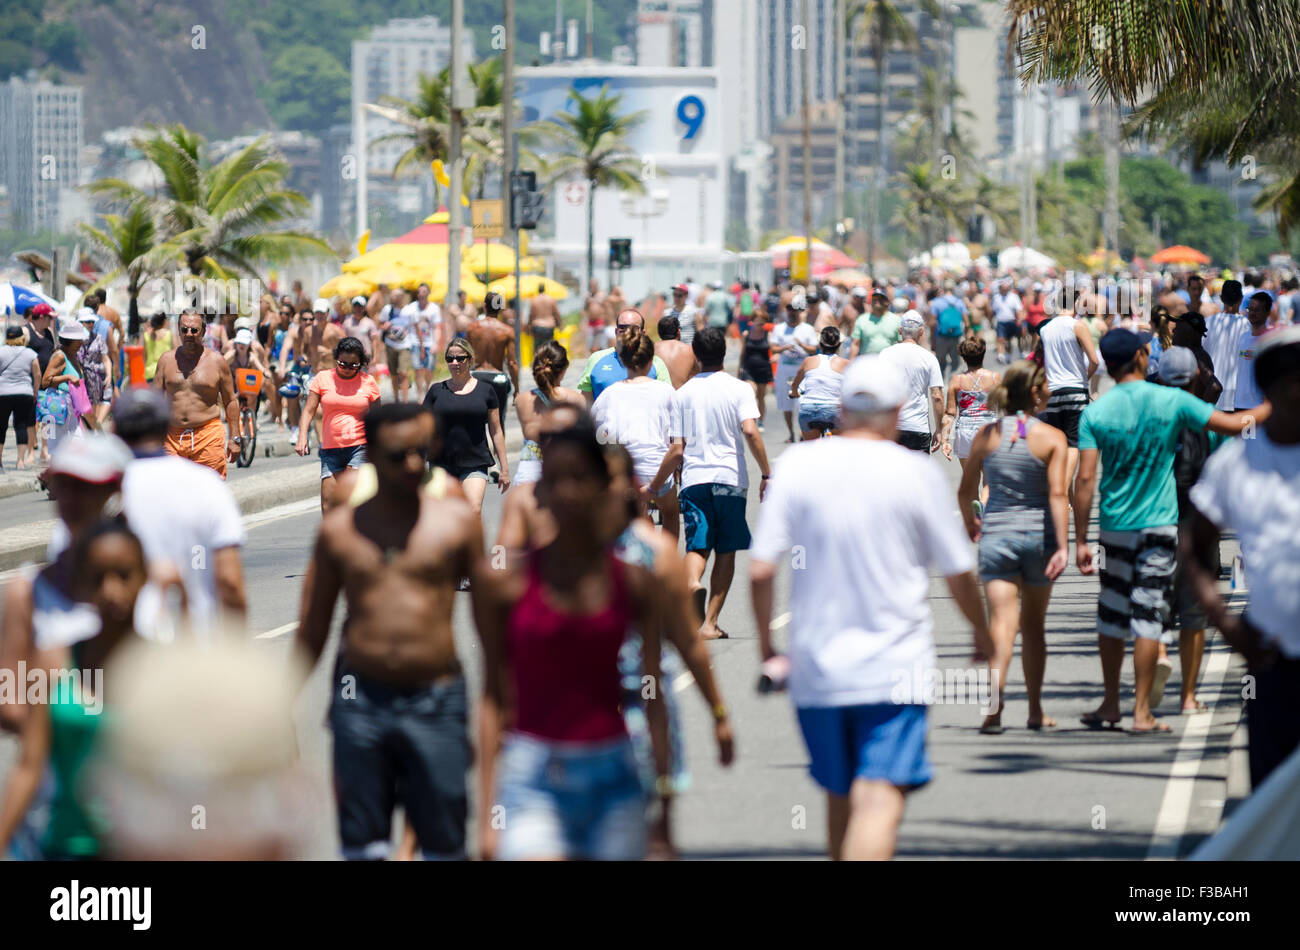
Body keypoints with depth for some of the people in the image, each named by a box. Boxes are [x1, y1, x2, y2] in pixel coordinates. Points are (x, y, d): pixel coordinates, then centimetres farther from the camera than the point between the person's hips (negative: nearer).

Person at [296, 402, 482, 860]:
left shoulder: (456, 520, 2)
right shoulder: (339, 528, 6)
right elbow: (312, 631, 13)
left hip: (437, 701, -1)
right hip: (361, 702, 1)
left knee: (444, 845, 2)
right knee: (362, 846, 3)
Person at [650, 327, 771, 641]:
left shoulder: (683, 394, 7)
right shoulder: (738, 389, 1)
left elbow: (677, 450, 4)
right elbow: (750, 431, -15)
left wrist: (654, 486, 15)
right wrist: (766, 474, -10)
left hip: (693, 478, 1)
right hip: (730, 476, -1)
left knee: (697, 544, 0)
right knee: (726, 551, 8)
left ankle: (692, 581, -35)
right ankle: (711, 622, 3)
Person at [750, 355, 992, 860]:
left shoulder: (797, 464, -1)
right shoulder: (917, 473, -5)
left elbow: (760, 569, -4)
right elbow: (959, 573, 2)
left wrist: (766, 644, 11)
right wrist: (982, 635, 20)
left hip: (815, 667, 3)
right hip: (895, 667, -3)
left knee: (840, 798, 18)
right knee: (880, 799, -11)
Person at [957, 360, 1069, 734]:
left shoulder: (987, 435, 2)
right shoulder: (1052, 438, -6)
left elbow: (966, 491, 7)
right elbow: (1057, 494, -15)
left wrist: (970, 522, 27)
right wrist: (1063, 546, -17)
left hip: (996, 534, 1)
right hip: (1038, 535, -1)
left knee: (1002, 620, -6)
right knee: (1034, 625, 14)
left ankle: (996, 693, -30)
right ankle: (1035, 710, 21)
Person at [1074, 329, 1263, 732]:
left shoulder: (1094, 414, -5)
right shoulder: (1171, 401, -6)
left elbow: (1085, 479, -9)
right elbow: (1233, 425, -4)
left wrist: (1080, 540, -5)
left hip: (1115, 528, 1)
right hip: (1159, 526, -1)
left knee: (1112, 615, 13)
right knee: (1148, 616, 0)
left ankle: (1110, 704, 20)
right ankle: (1141, 712, -1)